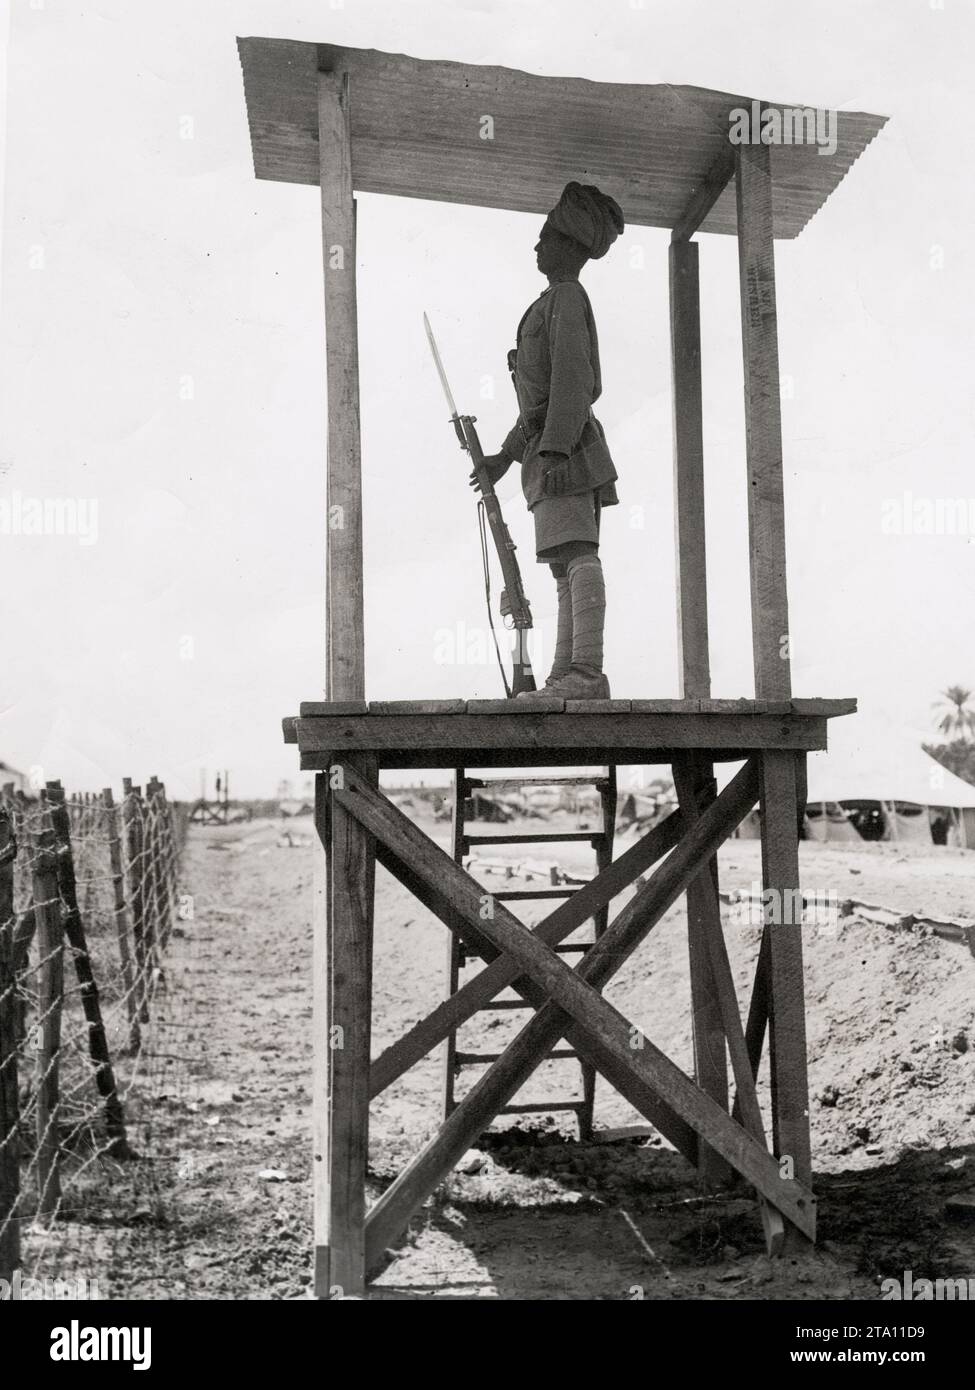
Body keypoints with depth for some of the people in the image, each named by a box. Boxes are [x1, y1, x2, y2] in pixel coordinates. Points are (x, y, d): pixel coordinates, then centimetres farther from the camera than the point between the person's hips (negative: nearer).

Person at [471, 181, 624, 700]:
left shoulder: (565, 297, -2)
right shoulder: (558, 305, 28)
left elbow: (572, 378, -16)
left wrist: (556, 451, -25)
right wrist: (507, 454, 32)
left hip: (563, 448, -10)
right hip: (549, 453, 10)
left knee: (577, 557, -20)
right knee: (566, 566, 3)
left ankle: (586, 672, -29)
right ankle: (565, 676, 2)